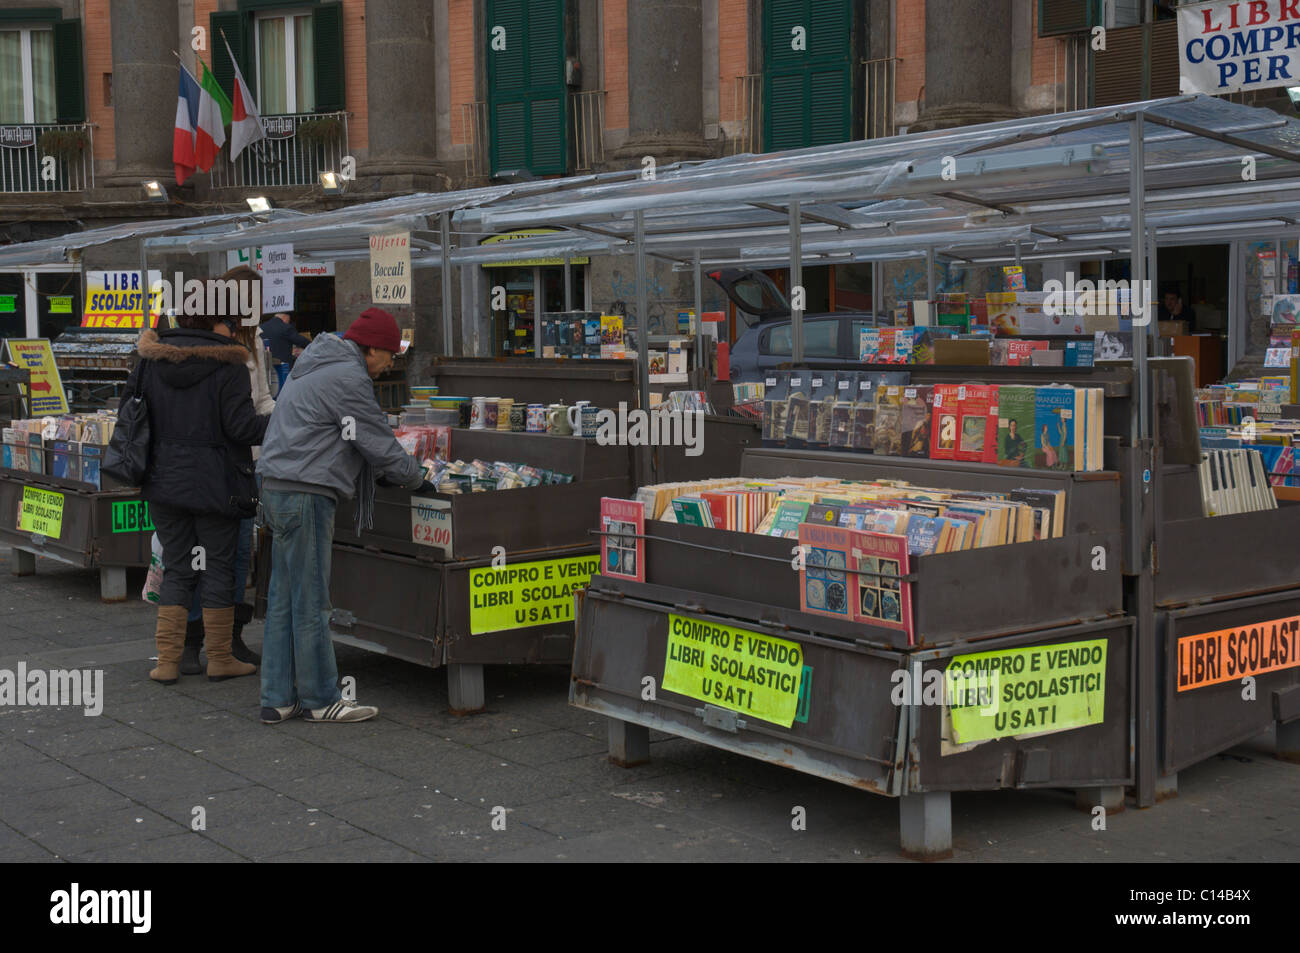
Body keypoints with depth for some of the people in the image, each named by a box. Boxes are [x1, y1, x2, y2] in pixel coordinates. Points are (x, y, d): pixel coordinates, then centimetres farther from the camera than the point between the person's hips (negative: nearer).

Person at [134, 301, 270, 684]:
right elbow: (241, 426, -16)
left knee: (176, 568, 12)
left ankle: (167, 661, 10)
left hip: (164, 481, 4)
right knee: (218, 567, 6)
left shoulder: (150, 362, 2)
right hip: (214, 485, -4)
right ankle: (220, 659, 13)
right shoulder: (227, 366, -13)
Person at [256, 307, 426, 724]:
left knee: (283, 598, 12)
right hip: (304, 496, -10)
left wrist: (398, 469, 22)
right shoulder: (348, 377, -11)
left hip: (278, 489, 10)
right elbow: (378, 443, -10)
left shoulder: (318, 367, 22)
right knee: (310, 601, -2)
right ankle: (320, 700, 6)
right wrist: (414, 475, 6)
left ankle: (277, 699, 16)